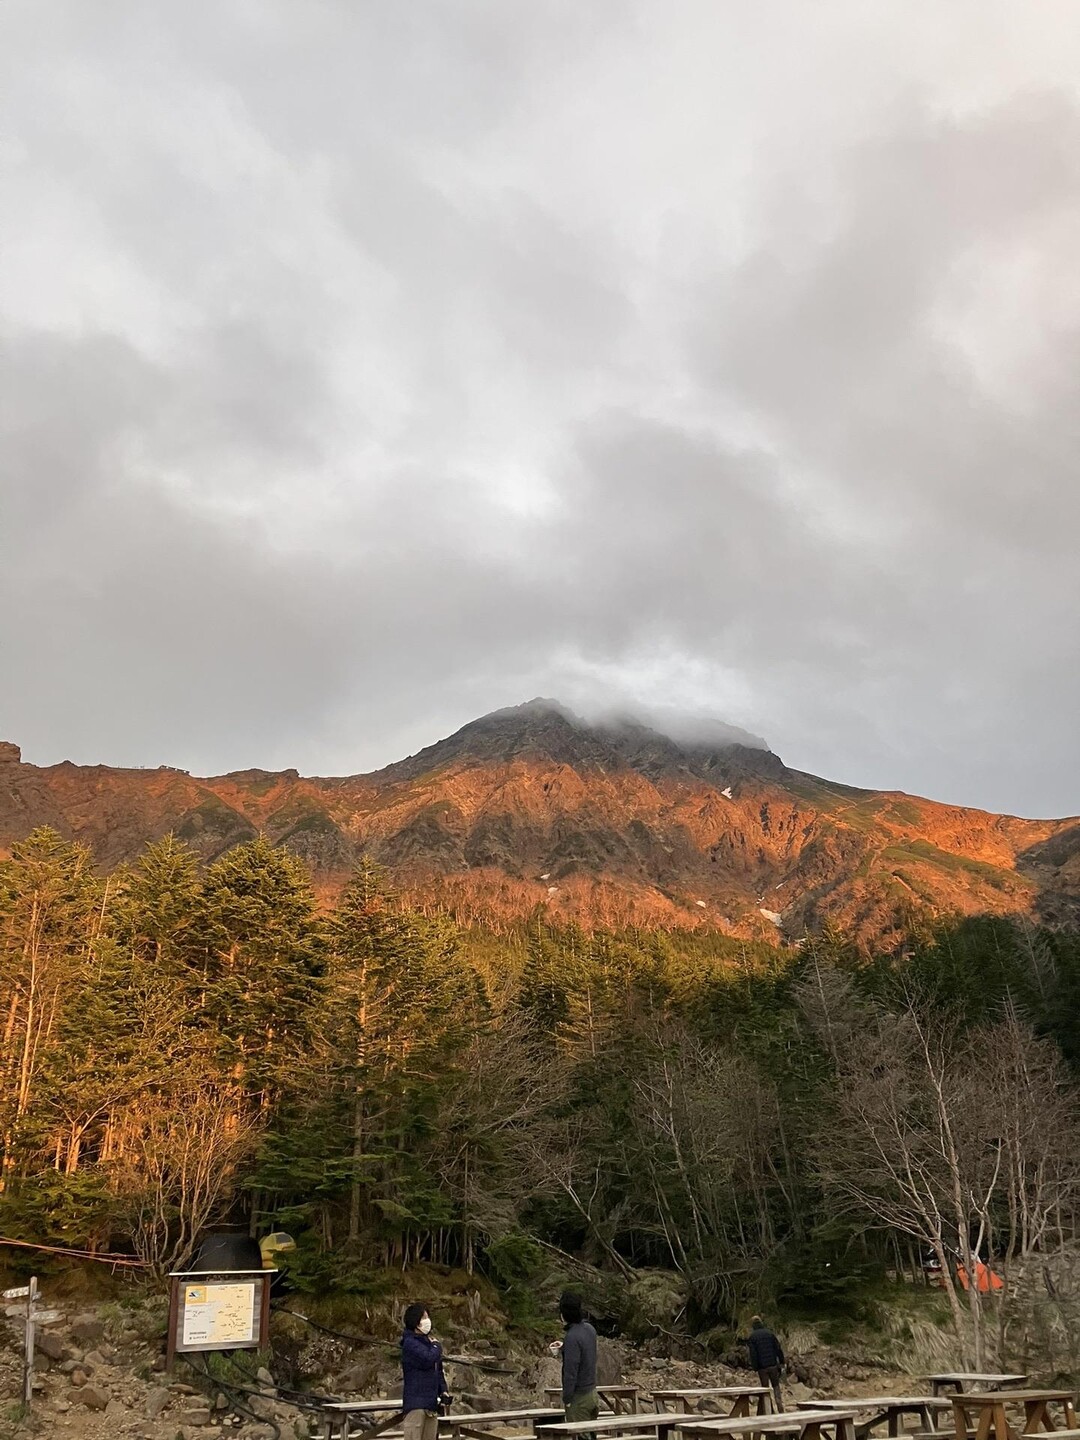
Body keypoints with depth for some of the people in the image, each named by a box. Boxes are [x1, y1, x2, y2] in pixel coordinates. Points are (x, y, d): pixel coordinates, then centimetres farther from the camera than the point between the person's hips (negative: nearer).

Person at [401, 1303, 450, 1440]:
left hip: (431, 1402, 8)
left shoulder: (428, 1342, 15)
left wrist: (443, 1391, 8)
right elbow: (428, 1359, -26)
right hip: (416, 1402, -8)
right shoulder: (410, 1343, -12)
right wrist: (437, 1346, -6)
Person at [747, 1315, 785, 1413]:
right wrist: (781, 1361, 6)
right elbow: (778, 1348, 1)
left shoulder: (752, 1337, -5)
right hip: (773, 1365, 2)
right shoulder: (769, 1333, 2)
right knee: (776, 1386, 15)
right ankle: (780, 1407, 3)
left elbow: (753, 1353, -8)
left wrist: (754, 1367, -2)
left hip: (762, 1367, -2)